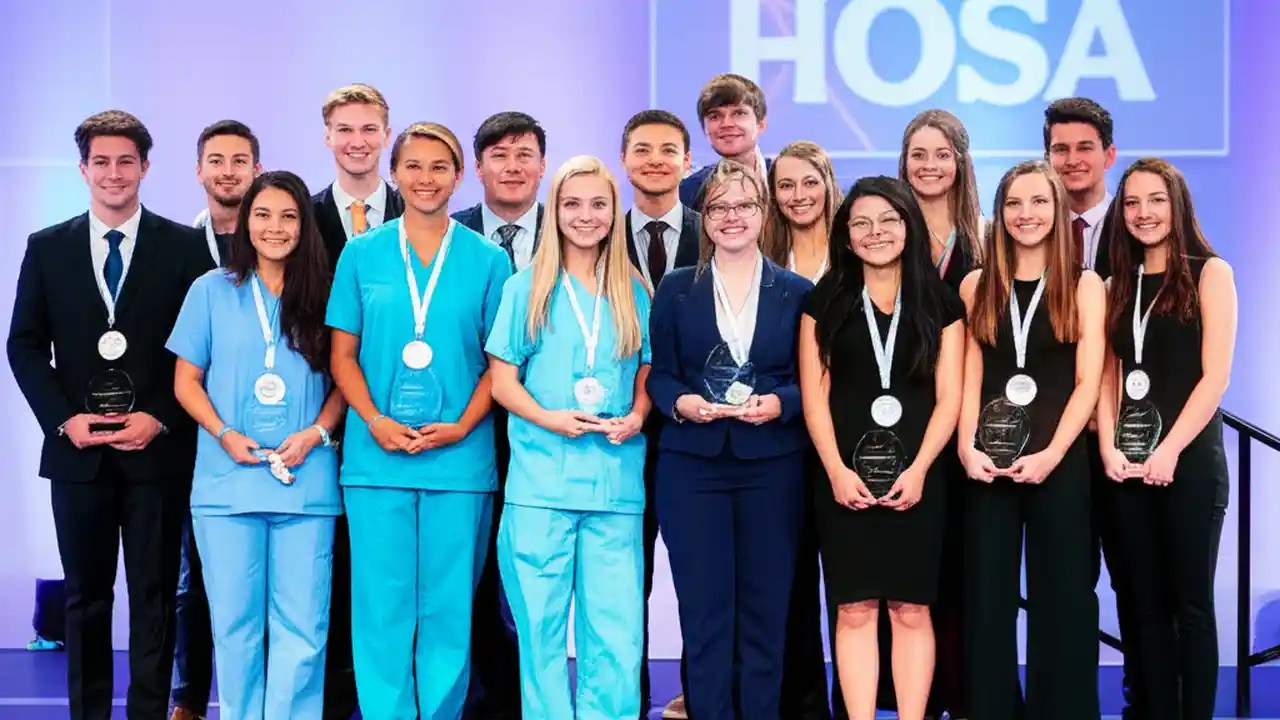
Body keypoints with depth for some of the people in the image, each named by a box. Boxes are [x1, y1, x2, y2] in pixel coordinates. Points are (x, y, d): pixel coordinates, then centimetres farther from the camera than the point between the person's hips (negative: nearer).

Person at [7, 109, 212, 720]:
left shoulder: (186, 248, 2)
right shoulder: (47, 248, 7)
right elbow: (25, 346, 7)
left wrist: (160, 418, -10)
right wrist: (64, 419, -6)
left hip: (158, 449, -2)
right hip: (77, 448, 2)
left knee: (154, 596, 3)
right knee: (86, 596, 9)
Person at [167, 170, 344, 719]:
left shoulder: (322, 296, 8)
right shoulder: (212, 290, 6)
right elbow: (187, 381, 7)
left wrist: (315, 433, -8)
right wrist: (226, 437, -8)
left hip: (305, 482, 0)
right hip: (227, 481, 0)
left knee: (301, 626, -1)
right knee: (235, 622, 5)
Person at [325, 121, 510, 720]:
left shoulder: (488, 261, 5)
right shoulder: (362, 254, 7)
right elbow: (343, 355, 7)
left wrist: (462, 426, -9)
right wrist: (374, 421, -8)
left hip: (460, 458, 0)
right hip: (376, 458, 0)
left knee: (448, 608, 3)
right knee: (381, 605, 1)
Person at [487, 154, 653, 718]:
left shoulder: (634, 294, 12)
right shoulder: (526, 289, 5)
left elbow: (645, 378, 16)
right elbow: (502, 379, 3)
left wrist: (636, 417, -5)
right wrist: (548, 418, -14)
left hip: (616, 479, 2)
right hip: (541, 479, -2)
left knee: (617, 625, 0)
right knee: (541, 620, 2)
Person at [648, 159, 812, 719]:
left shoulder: (796, 293, 6)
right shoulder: (676, 290, 7)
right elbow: (658, 376, 6)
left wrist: (779, 403, -15)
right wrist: (681, 402, -14)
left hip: (772, 467, 0)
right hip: (692, 466, 0)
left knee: (765, 611, 5)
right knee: (704, 612, 2)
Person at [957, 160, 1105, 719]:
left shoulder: (1084, 286, 4)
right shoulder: (977, 286, 10)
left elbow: (1087, 383, -3)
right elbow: (969, 379, 5)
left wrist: (1050, 454, -14)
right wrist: (967, 448, -10)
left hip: (1059, 460, -2)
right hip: (987, 461, 2)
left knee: (1060, 596, 1)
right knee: (987, 597, 4)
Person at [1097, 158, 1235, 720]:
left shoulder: (1209, 273, 0)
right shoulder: (1120, 285, 14)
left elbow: (1215, 376, -7)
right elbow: (1108, 376, 10)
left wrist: (1169, 451, -15)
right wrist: (1108, 447, -6)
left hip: (1189, 462, -4)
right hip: (1126, 465, 4)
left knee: (1190, 603, -1)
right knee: (1147, 605, 6)